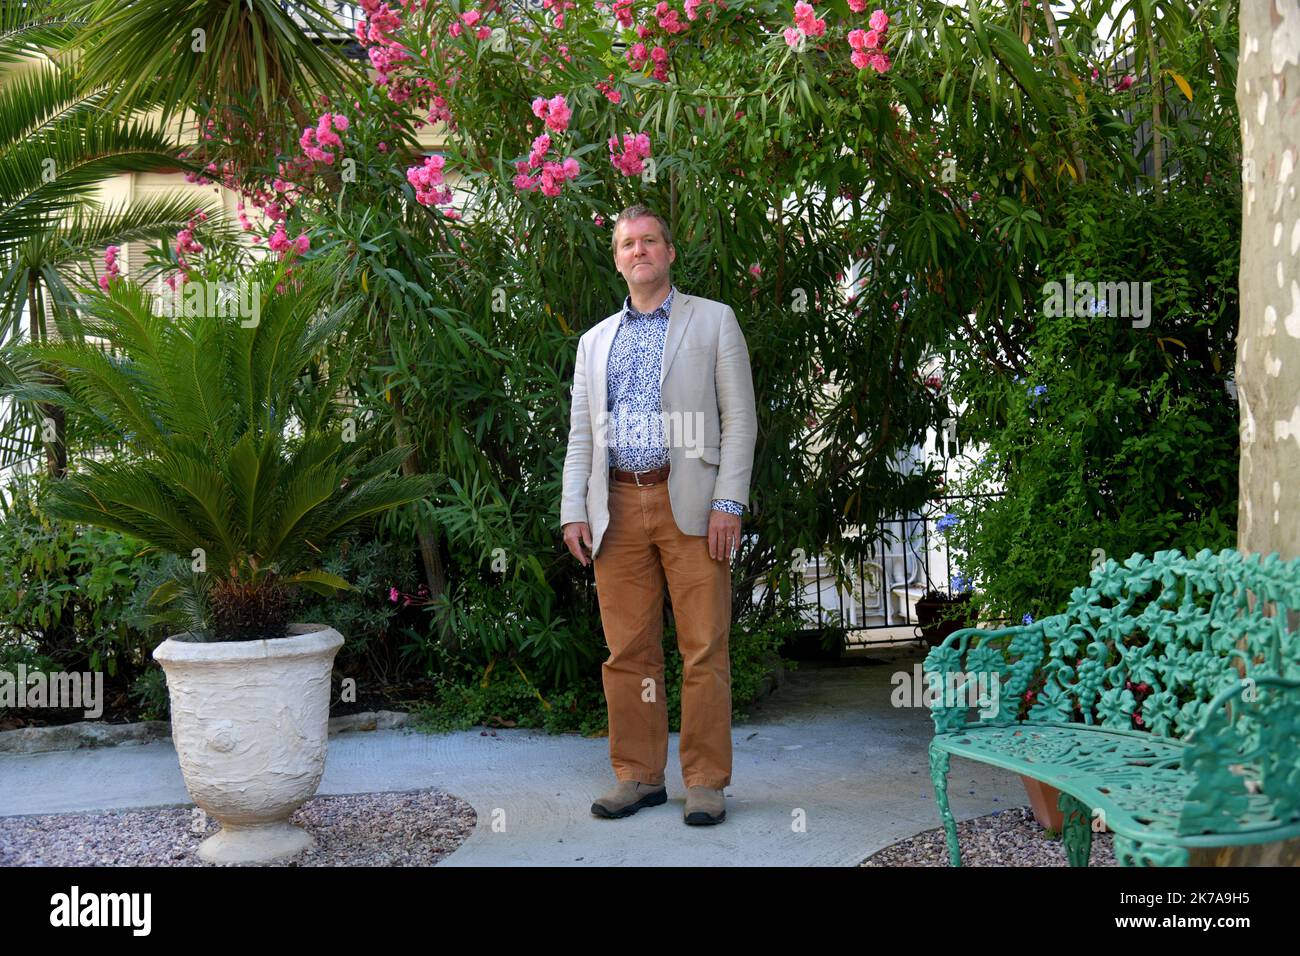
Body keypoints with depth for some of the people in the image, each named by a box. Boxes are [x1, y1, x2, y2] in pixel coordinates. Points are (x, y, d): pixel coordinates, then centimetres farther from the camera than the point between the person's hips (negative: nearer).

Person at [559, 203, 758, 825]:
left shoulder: (713, 321, 9)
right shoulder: (595, 341, 21)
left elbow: (739, 418, 2)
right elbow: (580, 434, 17)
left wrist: (729, 502, -9)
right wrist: (573, 511, 5)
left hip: (690, 504, -3)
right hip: (618, 508, 4)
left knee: (703, 649, -3)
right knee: (628, 651, 4)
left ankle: (706, 782, 4)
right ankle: (638, 776, 14)